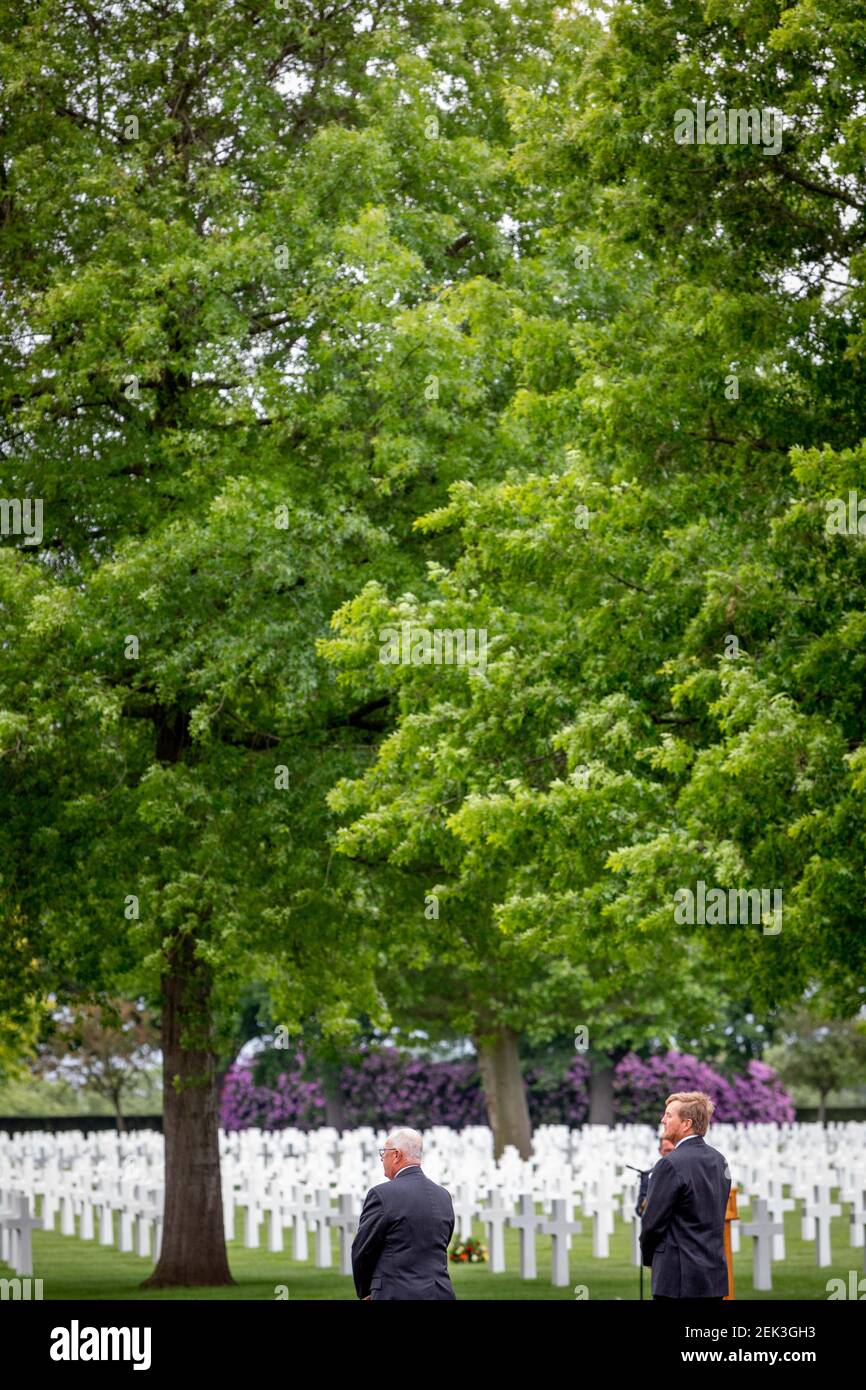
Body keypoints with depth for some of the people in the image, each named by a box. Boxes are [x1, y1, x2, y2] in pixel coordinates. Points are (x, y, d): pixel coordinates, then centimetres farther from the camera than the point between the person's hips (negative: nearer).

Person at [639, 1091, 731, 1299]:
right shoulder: (718, 1160, 11)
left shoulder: (671, 1164, -14)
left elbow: (652, 1222, -12)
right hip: (715, 1274, 8)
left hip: (680, 1279, -8)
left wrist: (649, 1257, 7)